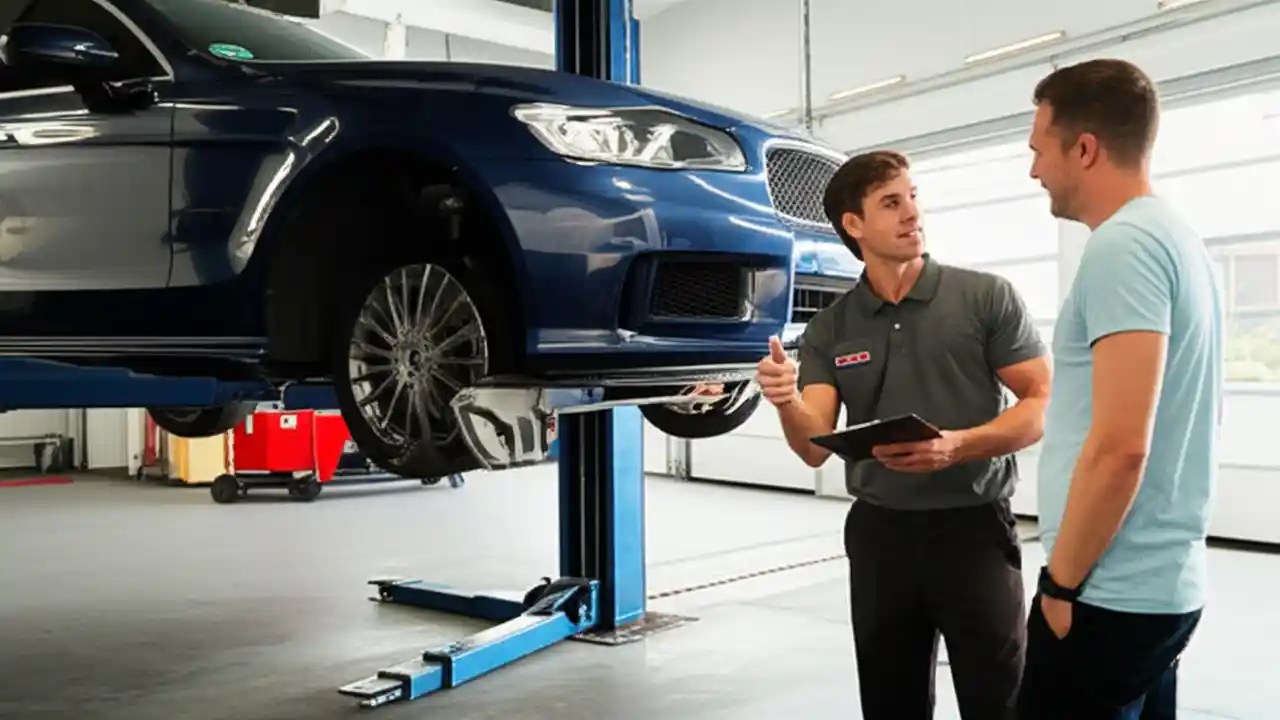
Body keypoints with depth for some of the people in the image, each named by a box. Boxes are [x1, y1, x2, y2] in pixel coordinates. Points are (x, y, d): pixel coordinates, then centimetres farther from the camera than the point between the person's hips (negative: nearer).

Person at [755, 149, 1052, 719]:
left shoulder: (987, 297, -5)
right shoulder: (829, 330, 3)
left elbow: (1043, 405, -7)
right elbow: (815, 448, -5)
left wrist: (955, 447, -23)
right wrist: (786, 401, -27)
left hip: (974, 529, -2)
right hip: (878, 534, 3)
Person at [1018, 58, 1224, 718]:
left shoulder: (1124, 245, -17)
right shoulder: (1178, 239, 12)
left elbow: (1120, 446, -25)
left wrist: (1062, 582, -14)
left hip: (1114, 593, -9)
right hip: (1165, 583, 9)